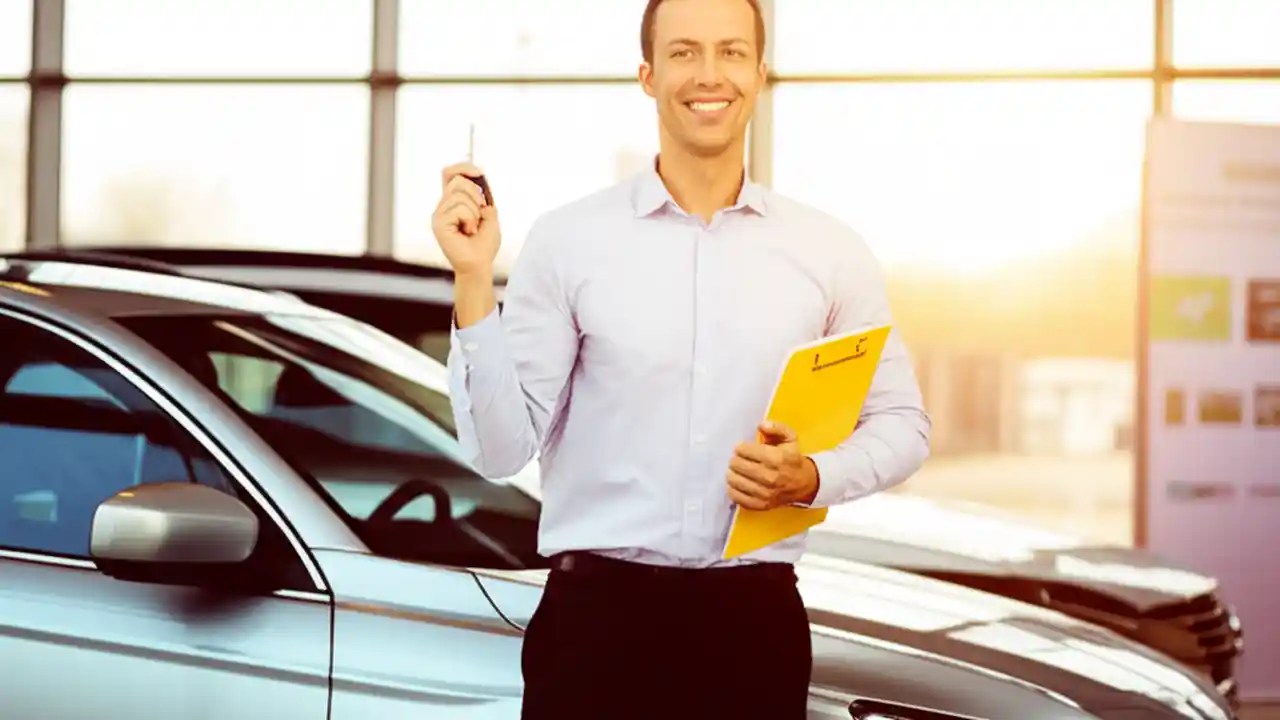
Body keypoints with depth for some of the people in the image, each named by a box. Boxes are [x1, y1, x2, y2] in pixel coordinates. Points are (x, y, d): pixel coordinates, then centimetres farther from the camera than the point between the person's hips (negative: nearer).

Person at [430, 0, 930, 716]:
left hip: (756, 620, 1)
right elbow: (502, 448, -4)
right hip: (597, 613, -1)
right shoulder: (568, 241, -1)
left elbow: (901, 422, 8)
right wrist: (474, 282, -13)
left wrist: (812, 477, -11)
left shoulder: (829, 251, 4)